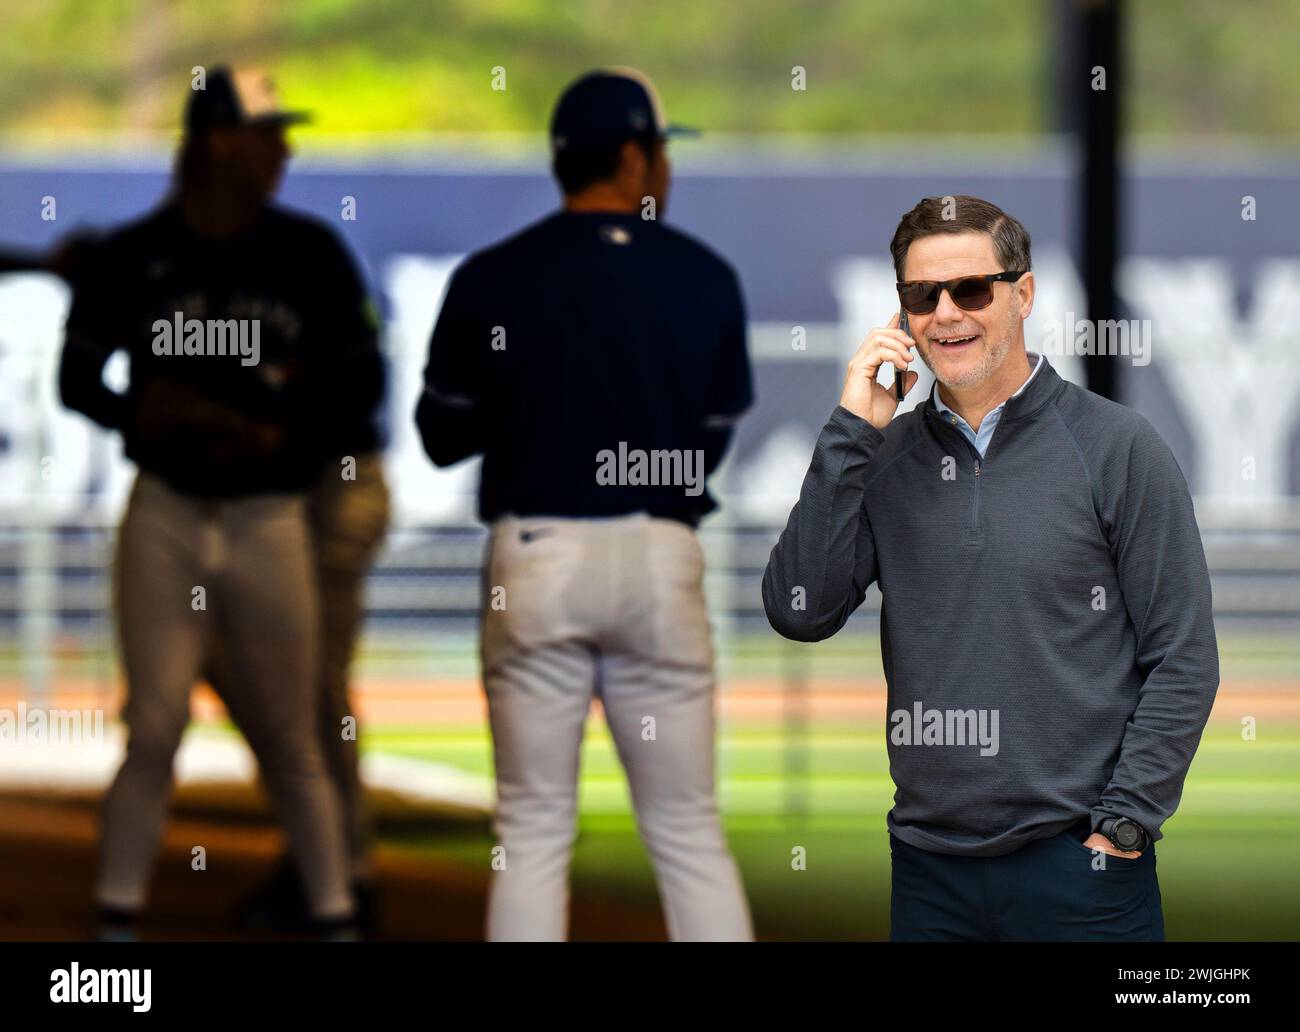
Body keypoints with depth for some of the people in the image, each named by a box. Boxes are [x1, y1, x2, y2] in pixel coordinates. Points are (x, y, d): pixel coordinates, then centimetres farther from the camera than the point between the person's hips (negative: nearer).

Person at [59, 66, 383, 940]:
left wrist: (282, 435, -12)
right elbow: (78, 376, 4)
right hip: (167, 516, -1)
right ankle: (117, 922, 4)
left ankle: (336, 921, 15)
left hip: (269, 520, 1)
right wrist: (135, 412, -18)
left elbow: (363, 378, 4)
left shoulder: (310, 255, 2)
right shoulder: (131, 258, 0)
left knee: (291, 742, 4)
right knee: (154, 729, -5)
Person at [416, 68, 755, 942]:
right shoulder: (705, 279, 0)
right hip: (661, 555, 0)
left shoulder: (490, 280, -2)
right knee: (689, 831, 7)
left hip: (534, 560, 0)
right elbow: (714, 439, 9)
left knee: (533, 832, 5)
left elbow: (442, 437, 6)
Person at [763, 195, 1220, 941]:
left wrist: (1122, 824, -10)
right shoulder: (885, 459, 8)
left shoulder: (1117, 447, -3)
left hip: (1077, 861, -3)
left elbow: (1183, 660, -4)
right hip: (928, 866, 4)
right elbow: (800, 613, -4)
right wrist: (852, 433, -7)